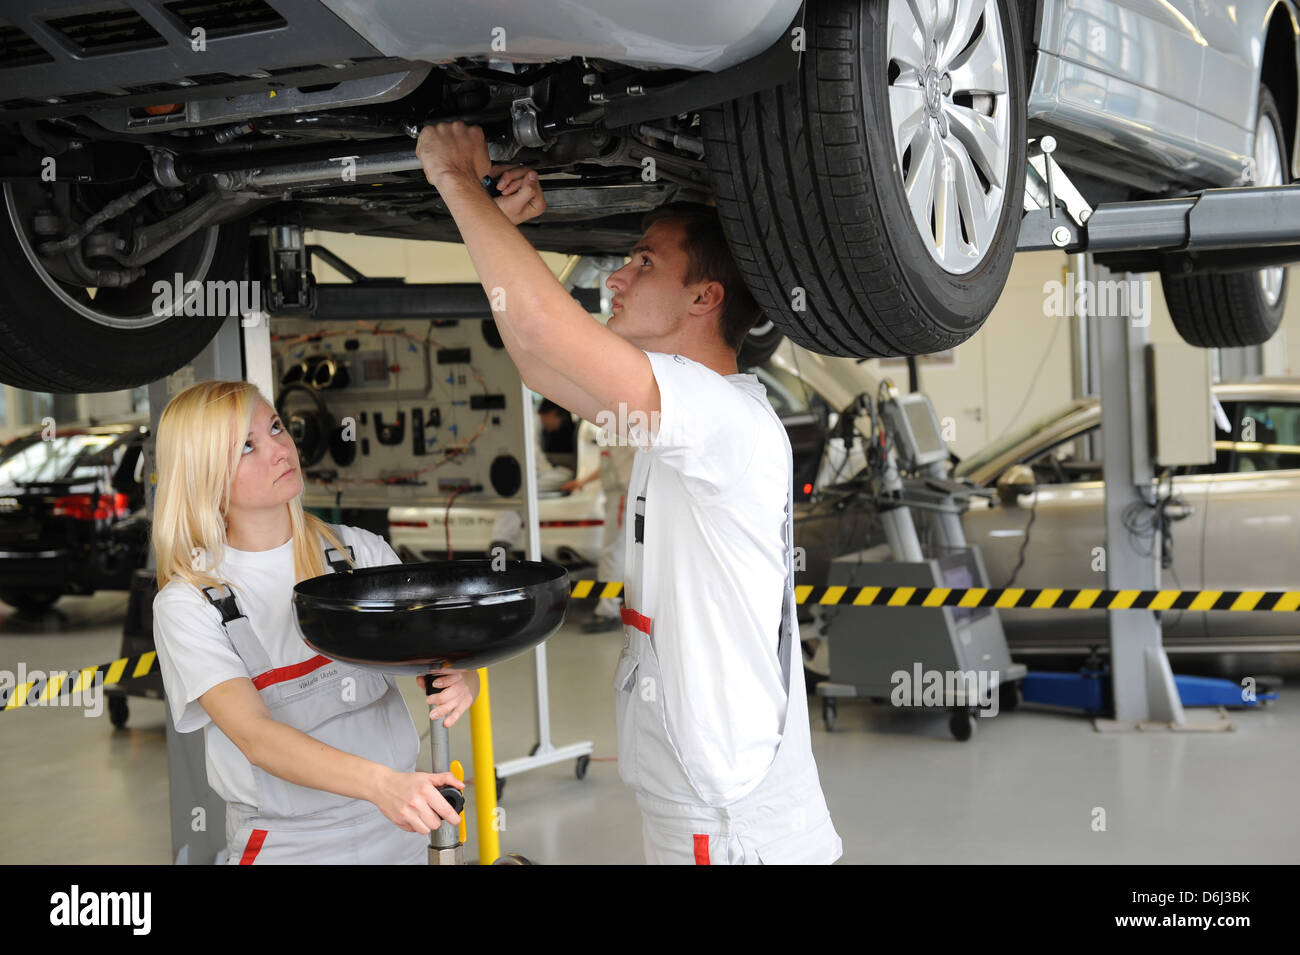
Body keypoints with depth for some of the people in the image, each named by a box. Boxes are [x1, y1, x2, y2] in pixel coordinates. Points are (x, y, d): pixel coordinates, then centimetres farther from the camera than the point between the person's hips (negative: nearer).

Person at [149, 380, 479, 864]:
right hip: (284, 846, -3)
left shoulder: (361, 552, -2)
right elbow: (256, 738, -24)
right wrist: (382, 784, -39)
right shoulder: (186, 604, -12)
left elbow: (441, 658, -3)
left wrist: (458, 682, -28)